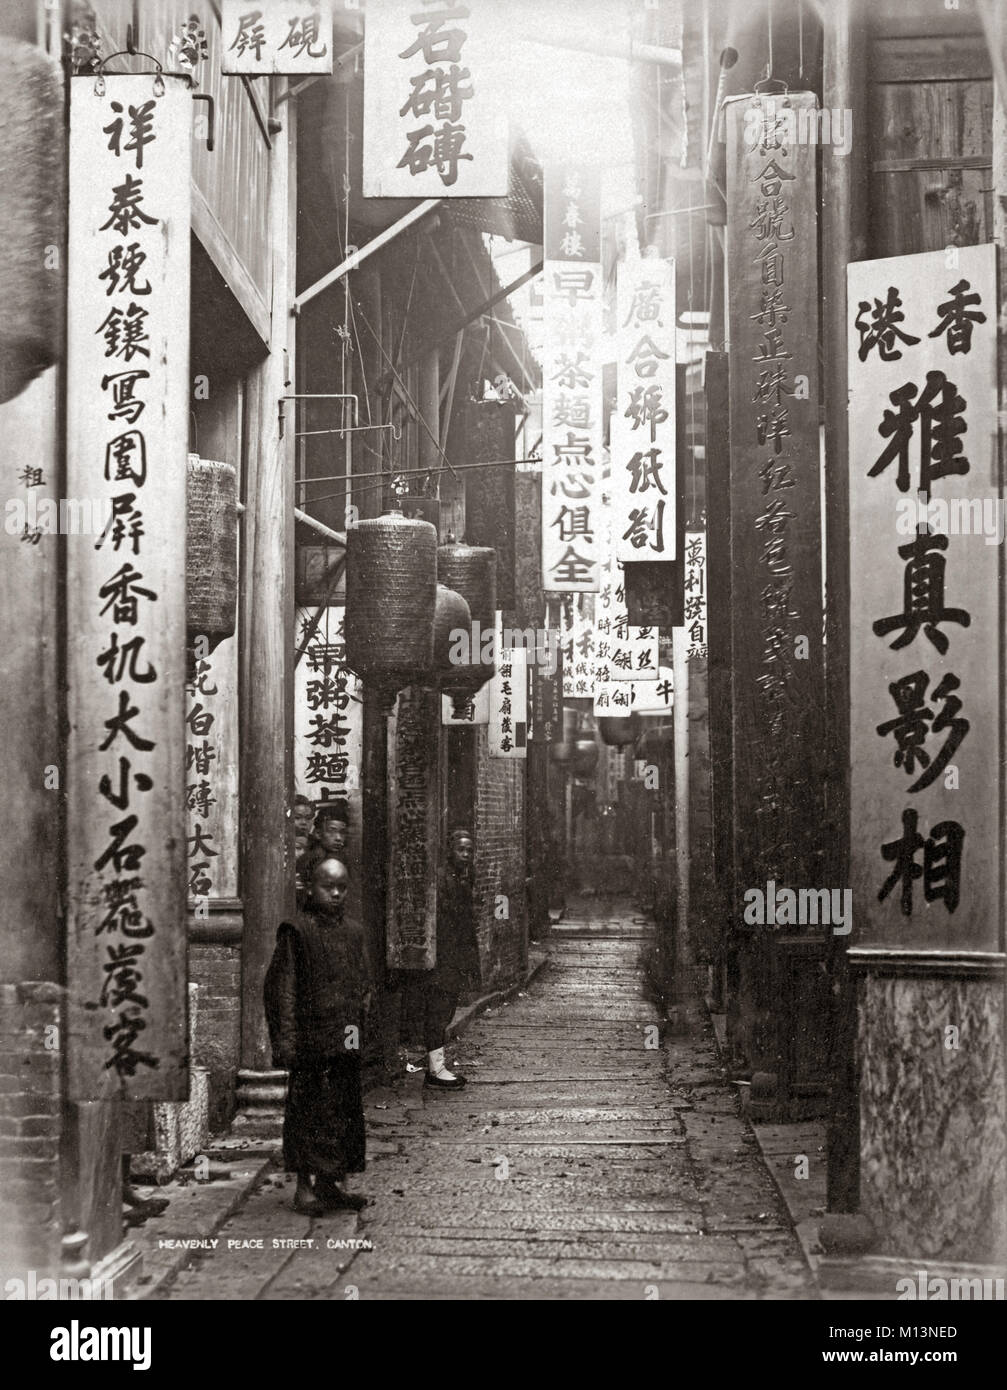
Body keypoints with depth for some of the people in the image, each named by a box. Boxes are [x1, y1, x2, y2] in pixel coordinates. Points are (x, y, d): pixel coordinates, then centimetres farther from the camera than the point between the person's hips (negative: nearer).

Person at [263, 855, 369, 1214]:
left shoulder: (353, 932, 13)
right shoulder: (296, 932, -6)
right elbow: (282, 987, -9)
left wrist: (362, 1031, 17)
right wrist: (286, 1037, -14)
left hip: (346, 1040, 6)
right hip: (311, 1035, -6)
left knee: (345, 1110, 9)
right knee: (307, 1110, -2)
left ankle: (329, 1183, 19)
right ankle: (303, 1186, 6)